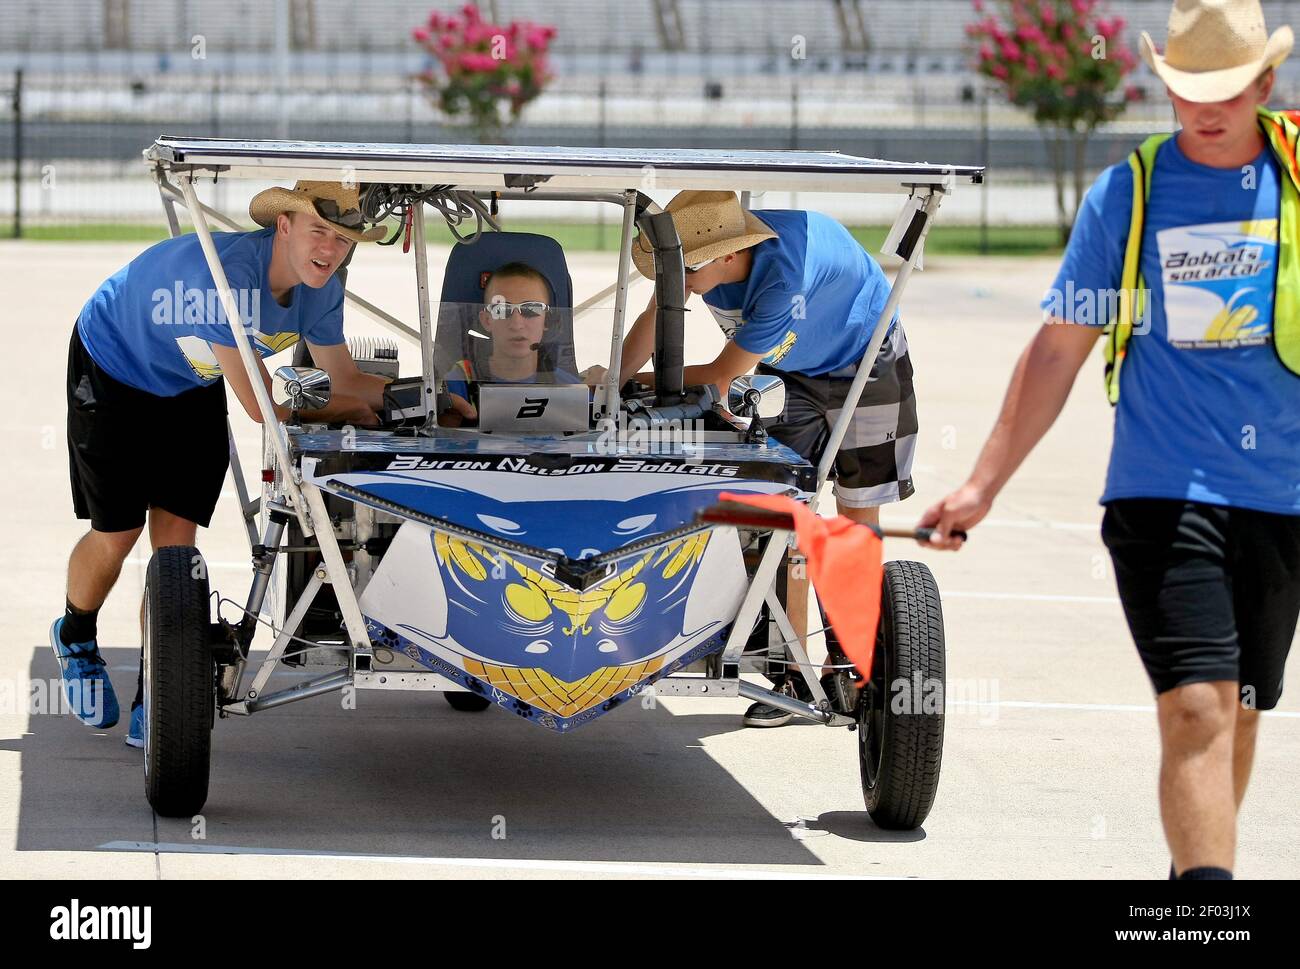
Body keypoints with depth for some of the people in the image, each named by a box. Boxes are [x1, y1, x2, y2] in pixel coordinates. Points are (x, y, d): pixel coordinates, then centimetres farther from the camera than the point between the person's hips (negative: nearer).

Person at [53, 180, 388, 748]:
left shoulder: (321, 292, -16)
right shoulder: (226, 271, -40)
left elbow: (344, 379, 0)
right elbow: (260, 405, -34)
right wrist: (352, 411, -20)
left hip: (192, 388, 6)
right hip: (113, 371, -6)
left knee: (176, 536, -6)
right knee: (116, 536, -2)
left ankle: (152, 702, -1)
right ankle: (75, 638, 31)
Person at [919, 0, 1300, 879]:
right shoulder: (1128, 193, 2)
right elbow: (1058, 350, 6)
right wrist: (984, 484, 3)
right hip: (1161, 491, -2)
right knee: (1197, 708, -15)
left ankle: (1200, 864, 30)